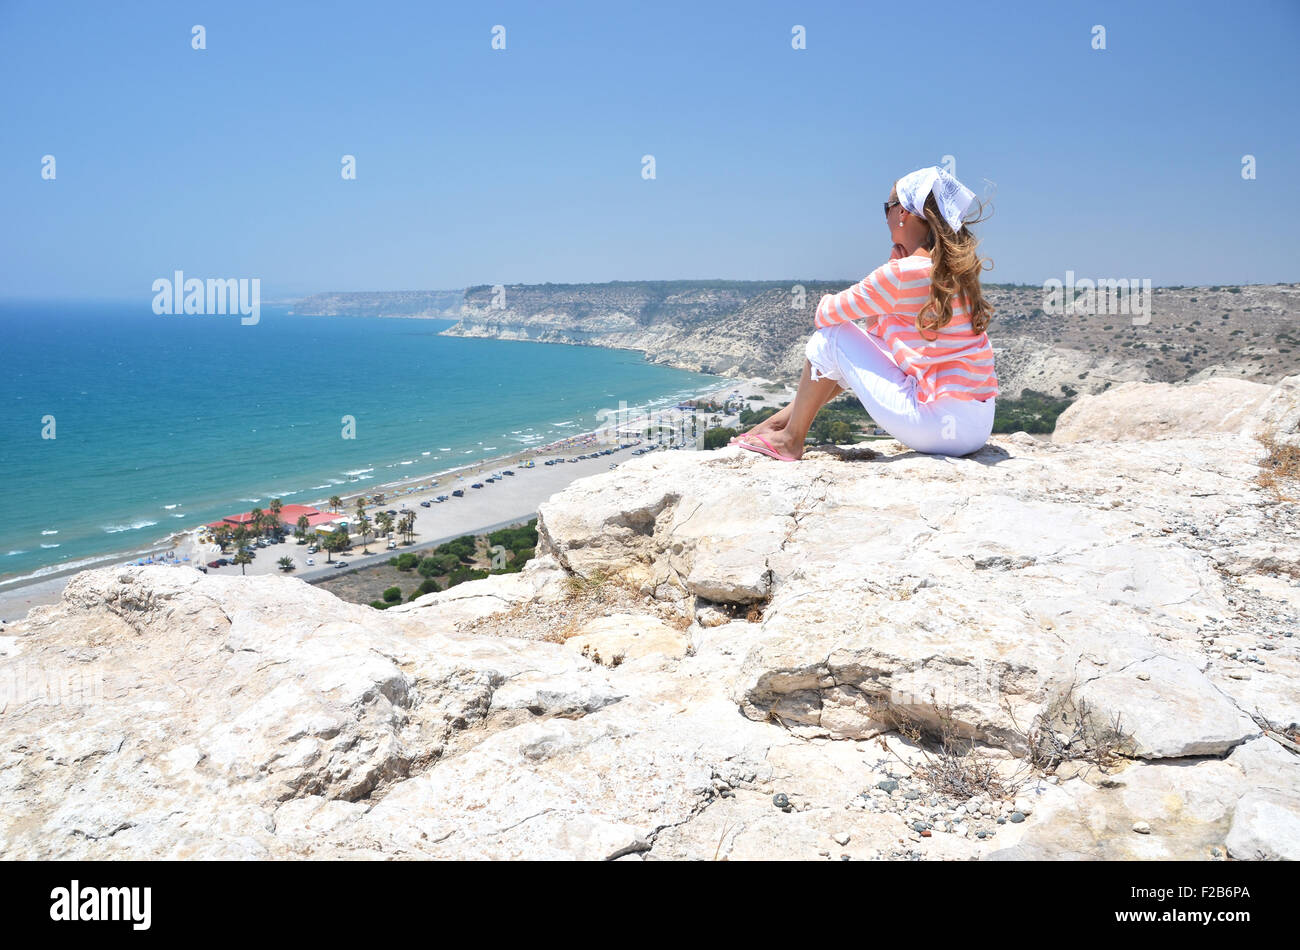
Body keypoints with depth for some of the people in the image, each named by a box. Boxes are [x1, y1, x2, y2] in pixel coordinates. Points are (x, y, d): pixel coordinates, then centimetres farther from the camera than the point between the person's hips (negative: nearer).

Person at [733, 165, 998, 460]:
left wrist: (827, 302, 18)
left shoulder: (900, 273, -13)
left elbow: (825, 314, -3)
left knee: (832, 334, 3)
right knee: (866, 340, 22)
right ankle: (789, 415, 29)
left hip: (938, 429, -8)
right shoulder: (956, 269, 12)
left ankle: (790, 439, 12)